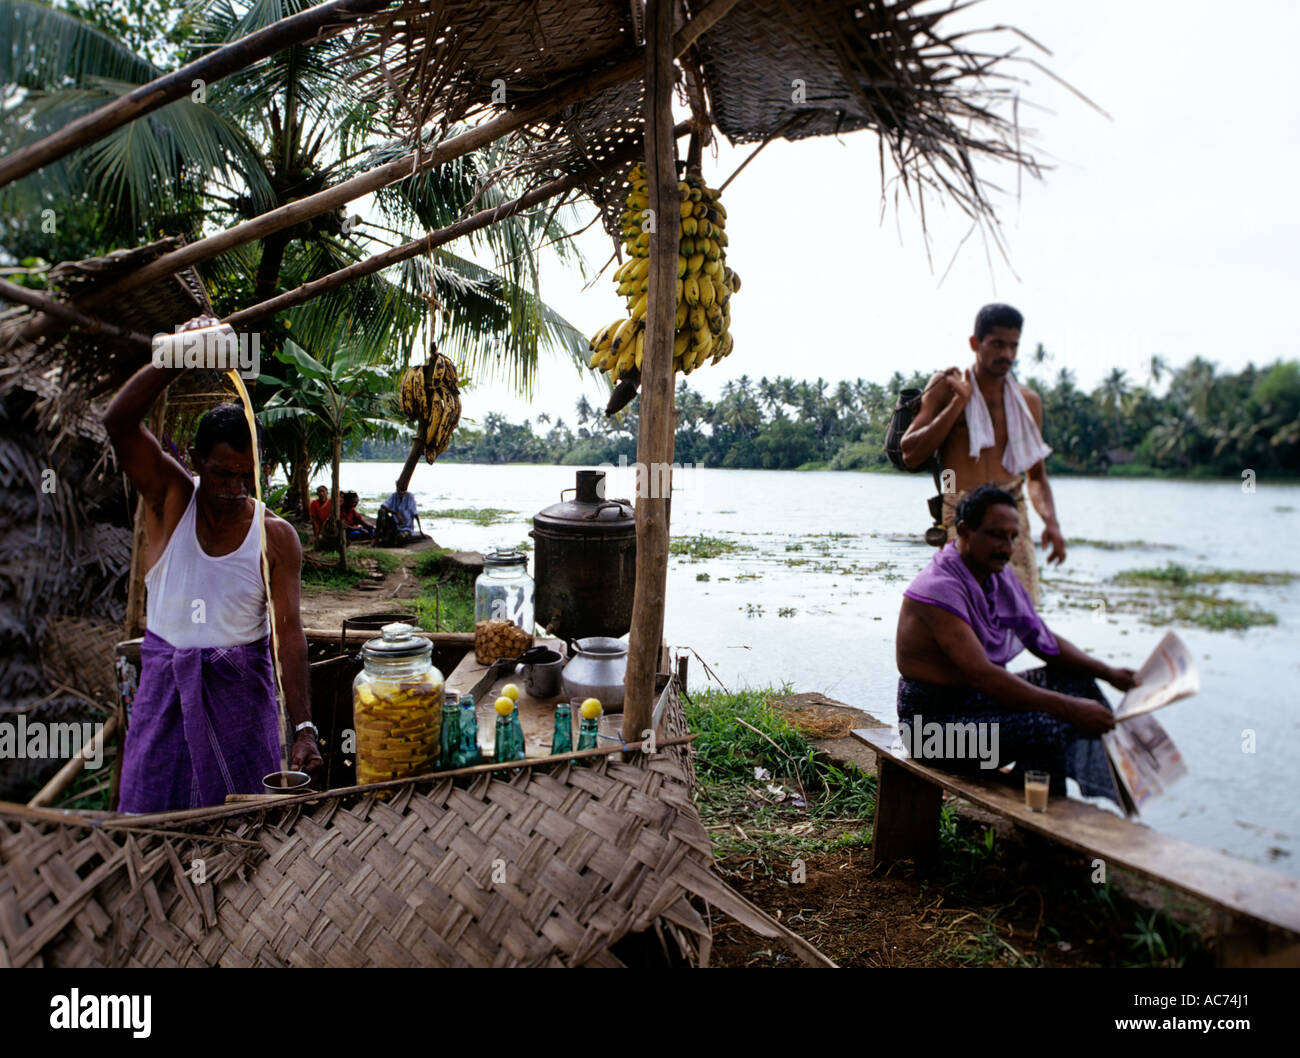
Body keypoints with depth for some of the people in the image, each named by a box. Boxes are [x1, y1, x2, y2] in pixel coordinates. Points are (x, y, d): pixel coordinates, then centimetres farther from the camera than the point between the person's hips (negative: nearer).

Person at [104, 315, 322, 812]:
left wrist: (304, 728, -24)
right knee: (150, 803, 7)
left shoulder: (277, 535, -8)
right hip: (165, 680, 1)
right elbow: (118, 420, -20)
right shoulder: (172, 498, -4)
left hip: (241, 683, -1)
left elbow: (288, 631, -15)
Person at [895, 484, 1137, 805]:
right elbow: (981, 674, -31)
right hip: (937, 720, -10)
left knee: (1077, 681, 8)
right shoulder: (940, 588, -24)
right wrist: (1067, 709, -32)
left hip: (979, 696, 10)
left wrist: (1108, 673, 0)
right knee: (1045, 730, -27)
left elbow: (1045, 641, 14)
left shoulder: (1000, 578, 6)